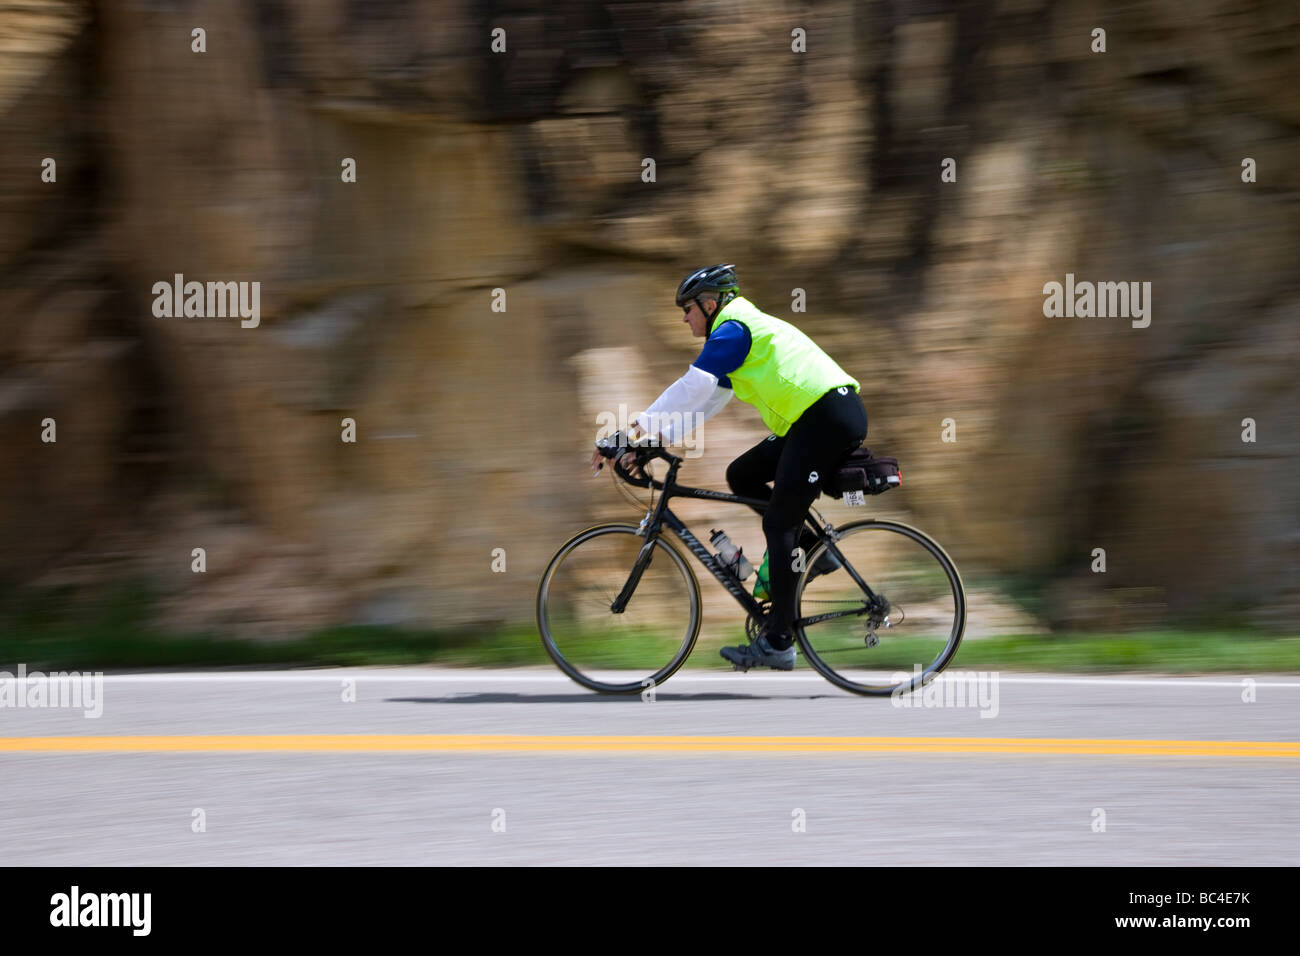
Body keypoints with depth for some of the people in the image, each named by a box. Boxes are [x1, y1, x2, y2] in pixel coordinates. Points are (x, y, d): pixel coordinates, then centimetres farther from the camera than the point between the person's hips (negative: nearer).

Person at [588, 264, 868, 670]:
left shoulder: (733, 330, -7)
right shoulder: (744, 332, 24)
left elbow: (691, 388, -18)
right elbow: (701, 403, 25)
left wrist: (637, 429, -19)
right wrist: (655, 438, 17)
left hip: (829, 418, -10)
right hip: (818, 419, 10)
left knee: (778, 522, -8)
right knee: (741, 476, 15)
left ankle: (778, 641, -8)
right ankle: (814, 550, 12)